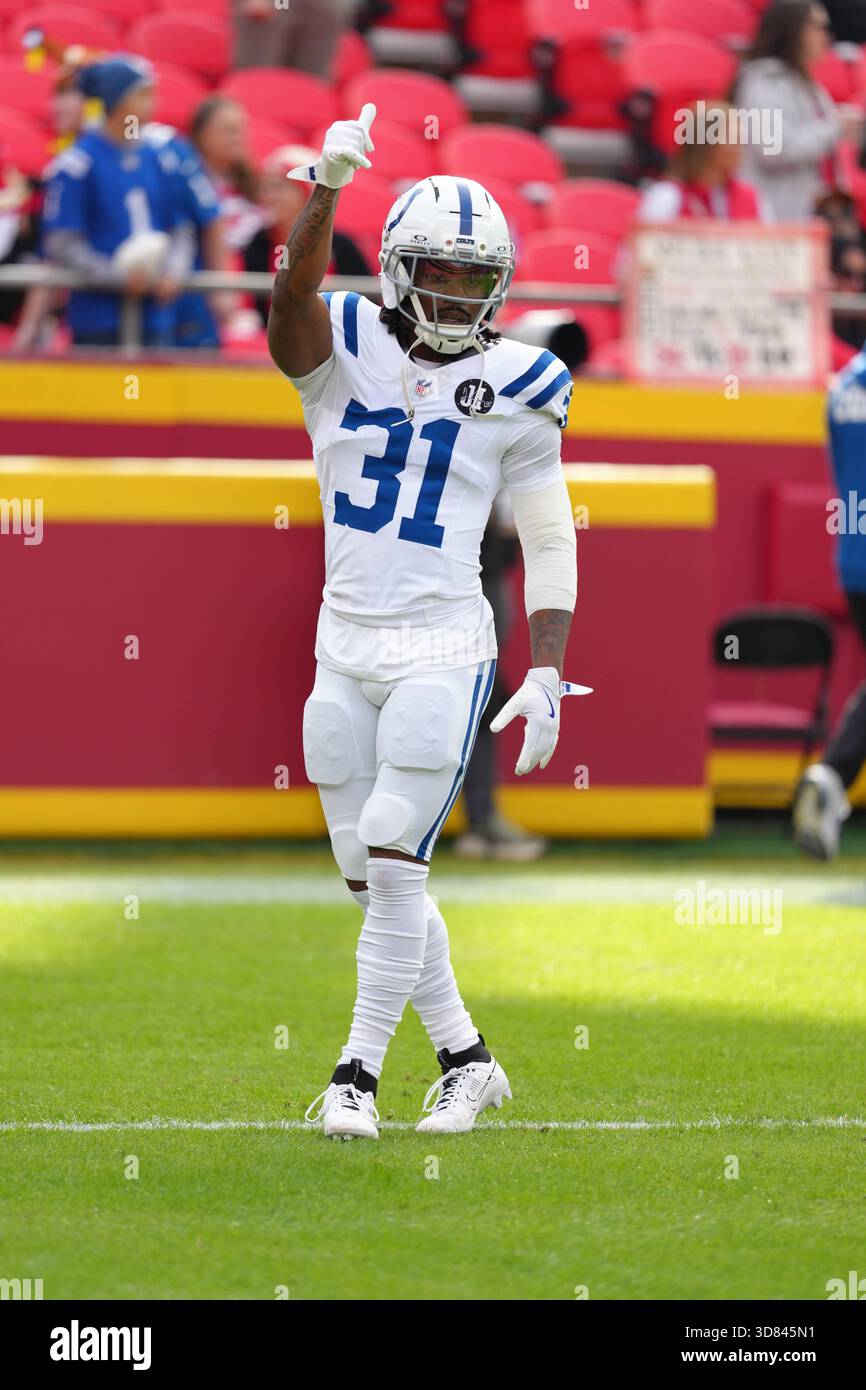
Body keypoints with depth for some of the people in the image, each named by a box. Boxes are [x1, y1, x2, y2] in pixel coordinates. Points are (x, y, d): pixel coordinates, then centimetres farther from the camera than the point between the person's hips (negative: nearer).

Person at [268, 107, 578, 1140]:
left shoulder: (515, 390, 0)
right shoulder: (341, 350, 0)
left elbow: (548, 542, 5)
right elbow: (293, 296, -24)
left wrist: (547, 677, -2)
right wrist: (325, 189, -39)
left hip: (441, 652, -3)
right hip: (345, 650, 3)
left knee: (392, 860, -8)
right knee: (371, 875, 9)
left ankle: (358, 1073, 2)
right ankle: (466, 1060, 24)